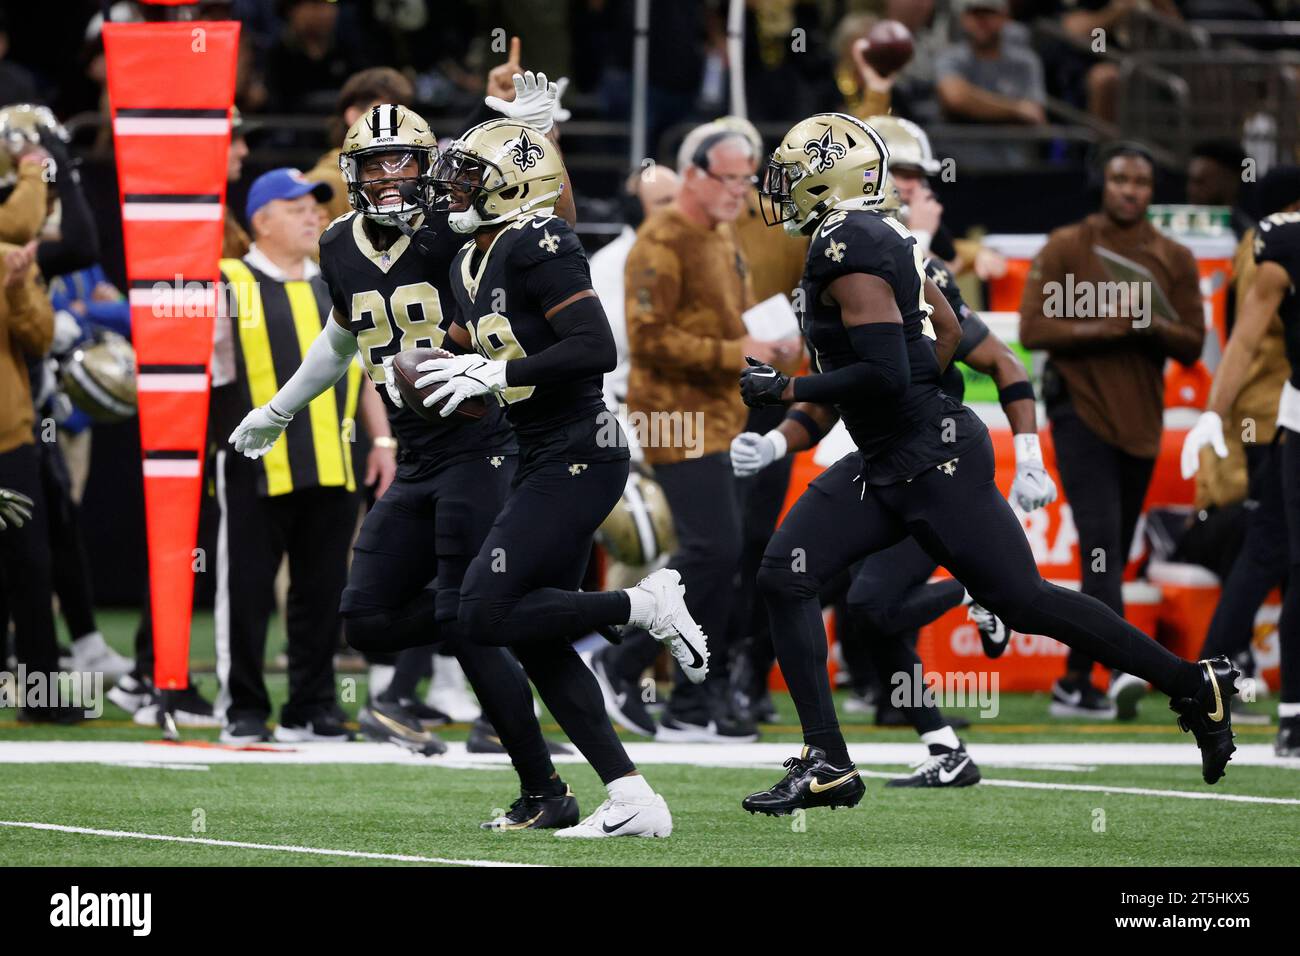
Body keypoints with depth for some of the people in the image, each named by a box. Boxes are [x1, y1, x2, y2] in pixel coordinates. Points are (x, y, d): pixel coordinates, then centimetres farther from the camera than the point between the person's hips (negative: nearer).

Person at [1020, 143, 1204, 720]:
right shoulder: (1066, 249, 1)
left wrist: (1151, 326, -13)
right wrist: (1106, 328, -16)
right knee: (1102, 541, -19)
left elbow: (1191, 345, 7)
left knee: (1114, 553, 8)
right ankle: (1121, 667, -33)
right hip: (1081, 410, -5)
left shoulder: (1173, 260, 11)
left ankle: (1075, 683, 17)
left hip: (1141, 418, 5)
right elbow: (1034, 329, -7)